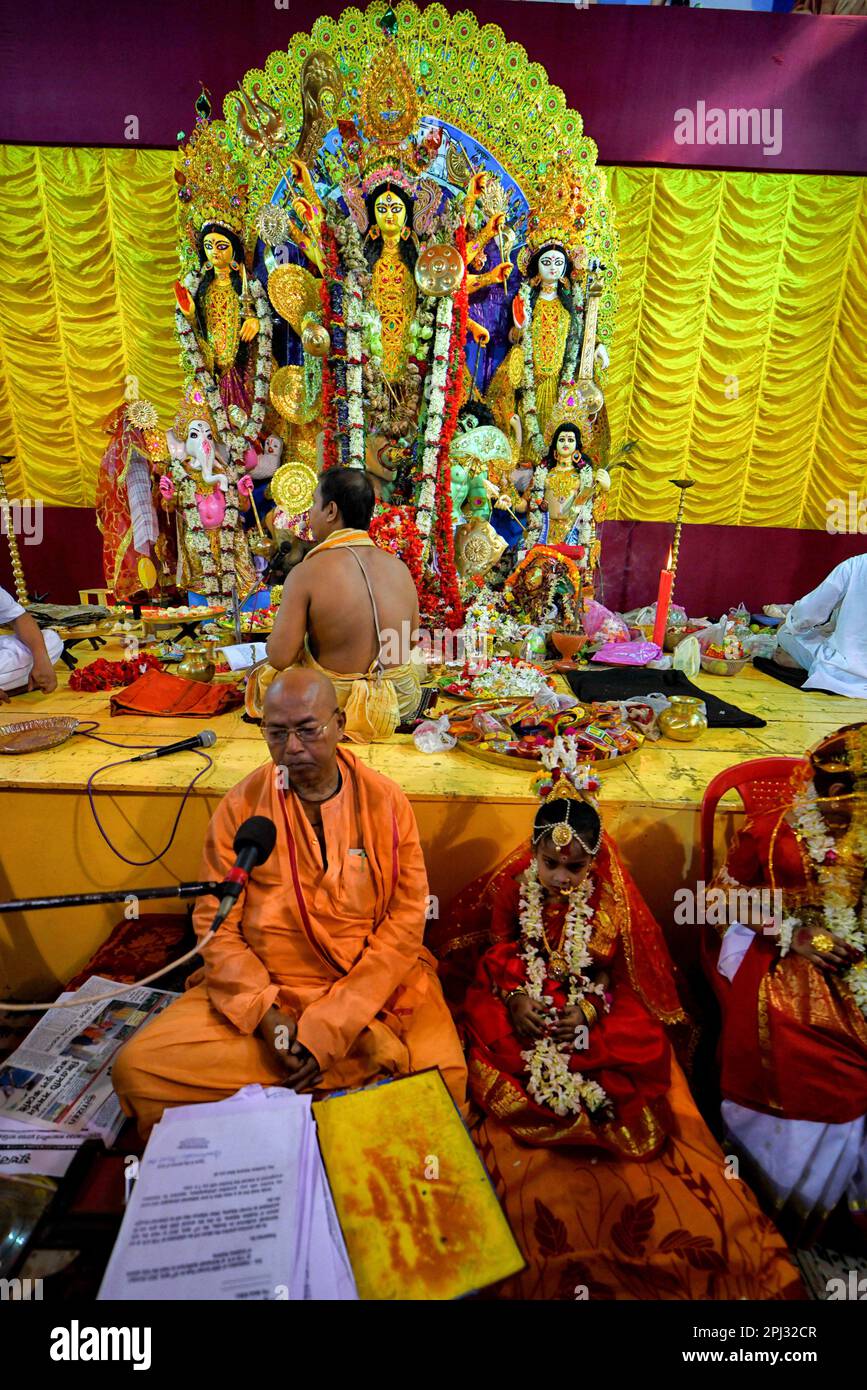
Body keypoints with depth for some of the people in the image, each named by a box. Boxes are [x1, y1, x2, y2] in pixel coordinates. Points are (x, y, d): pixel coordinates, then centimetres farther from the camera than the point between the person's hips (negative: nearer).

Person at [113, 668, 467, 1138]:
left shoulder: (385, 801, -5)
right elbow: (217, 926, 0)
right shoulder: (240, 806, -3)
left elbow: (405, 922, -6)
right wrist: (267, 1013, -13)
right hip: (261, 990, 2)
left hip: (374, 986, -1)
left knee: (442, 1076, -26)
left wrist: (335, 1024, -14)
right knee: (136, 1069, -16)